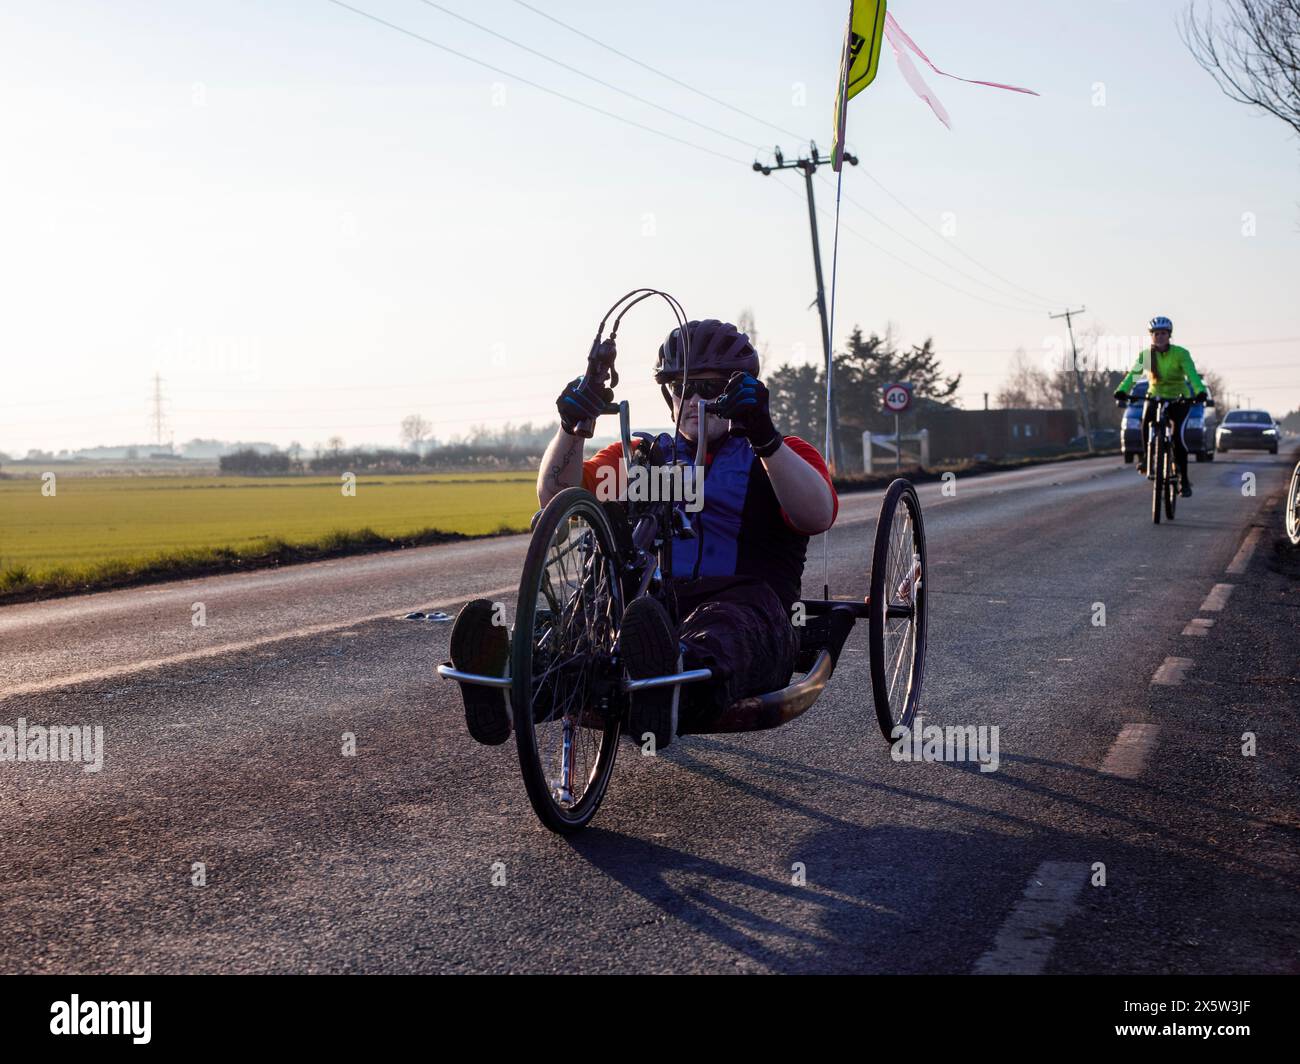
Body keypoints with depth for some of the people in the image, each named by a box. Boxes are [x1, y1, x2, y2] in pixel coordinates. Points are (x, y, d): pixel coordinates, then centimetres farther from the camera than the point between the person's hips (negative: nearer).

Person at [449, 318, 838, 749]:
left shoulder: (785, 455, 17)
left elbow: (818, 515, -7)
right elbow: (557, 495, 12)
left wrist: (764, 436, -22)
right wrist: (571, 428, -8)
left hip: (744, 606, -2)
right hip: (650, 603, 3)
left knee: (720, 630, -41)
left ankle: (685, 674, -73)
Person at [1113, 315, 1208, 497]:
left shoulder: (1181, 353, -13)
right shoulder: (1145, 354, -7)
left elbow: (1192, 374, -27)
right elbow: (1133, 374, -21)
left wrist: (1200, 392, -48)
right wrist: (1122, 390, -42)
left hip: (1179, 399, -2)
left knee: (1178, 436, -17)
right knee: (1146, 422, -31)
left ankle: (1184, 479, -4)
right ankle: (1145, 456, -8)